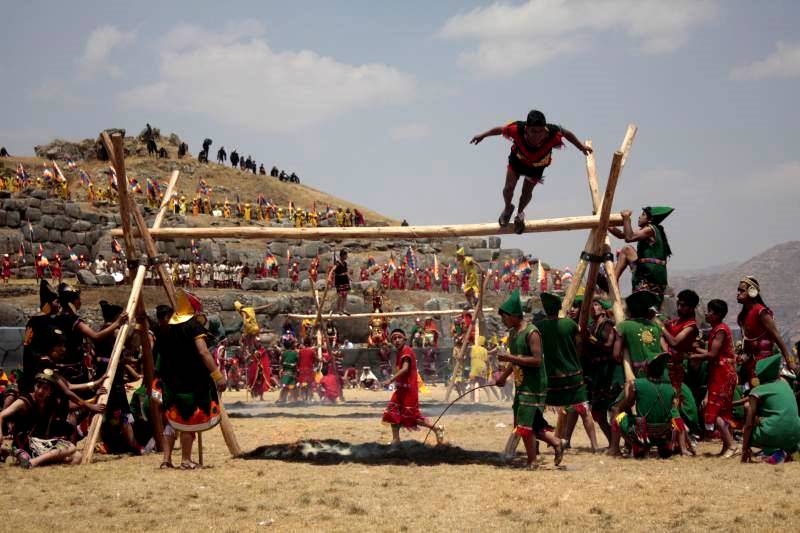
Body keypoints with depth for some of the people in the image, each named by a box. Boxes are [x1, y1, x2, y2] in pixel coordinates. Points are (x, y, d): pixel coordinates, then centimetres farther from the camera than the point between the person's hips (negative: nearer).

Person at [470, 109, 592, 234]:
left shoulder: (552, 134, -44)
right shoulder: (517, 129, -43)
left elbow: (566, 133, -20)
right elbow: (501, 129, -21)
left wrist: (582, 147, -4)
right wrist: (483, 135, -5)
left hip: (537, 166, 1)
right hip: (517, 159, 0)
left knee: (527, 193, 14)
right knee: (509, 188, -1)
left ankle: (520, 213, 50)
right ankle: (508, 208, 37)